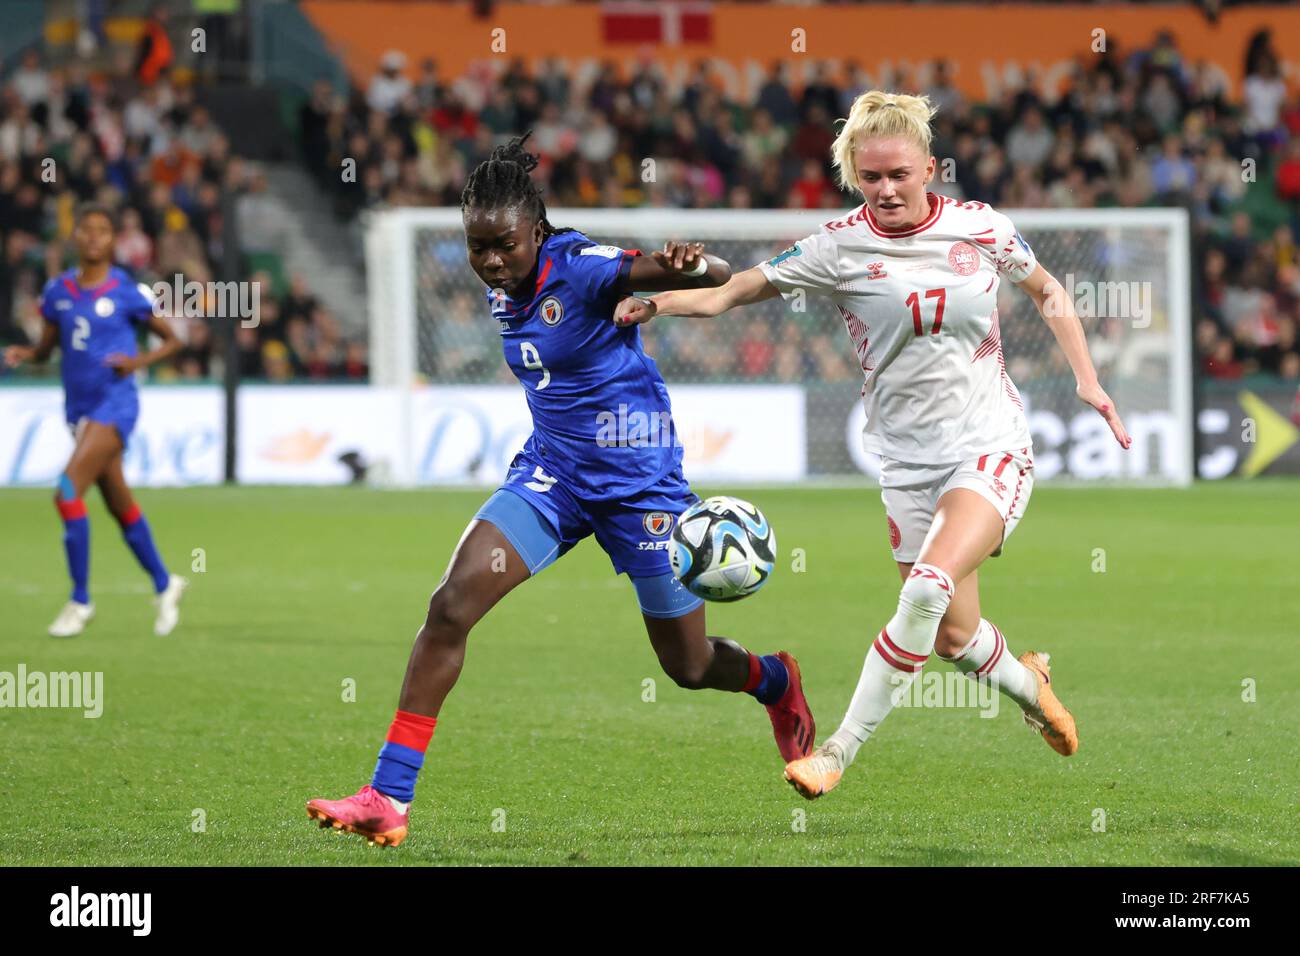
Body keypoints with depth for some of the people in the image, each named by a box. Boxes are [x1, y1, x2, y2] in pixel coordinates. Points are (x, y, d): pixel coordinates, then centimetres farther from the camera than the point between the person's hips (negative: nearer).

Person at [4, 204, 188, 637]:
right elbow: (46, 348, 13)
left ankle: (80, 601, -11)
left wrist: (138, 361, -15)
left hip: (115, 403, -6)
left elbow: (172, 340, 2)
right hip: (79, 406, 6)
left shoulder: (126, 292, -7)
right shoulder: (58, 290, 5)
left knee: (68, 493, -19)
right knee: (120, 505, 14)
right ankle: (164, 585, 32)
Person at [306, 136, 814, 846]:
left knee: (689, 666, 8)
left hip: (638, 479, -5)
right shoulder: (502, 287, -1)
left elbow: (720, 280, -33)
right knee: (452, 603, -16)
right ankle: (388, 799, -16)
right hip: (551, 471, 5)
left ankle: (776, 682, 46)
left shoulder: (580, 269, -21)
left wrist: (694, 266, -53)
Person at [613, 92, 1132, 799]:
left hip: (993, 448, -2)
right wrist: (661, 300, -28)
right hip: (907, 461, 2)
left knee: (928, 587, -25)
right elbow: (729, 293, -10)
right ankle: (1029, 685, 41)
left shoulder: (981, 227, -4)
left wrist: (1087, 381, 7)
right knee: (953, 636, 5)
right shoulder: (841, 246, -7)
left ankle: (840, 751, -19)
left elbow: (1047, 291, 14)